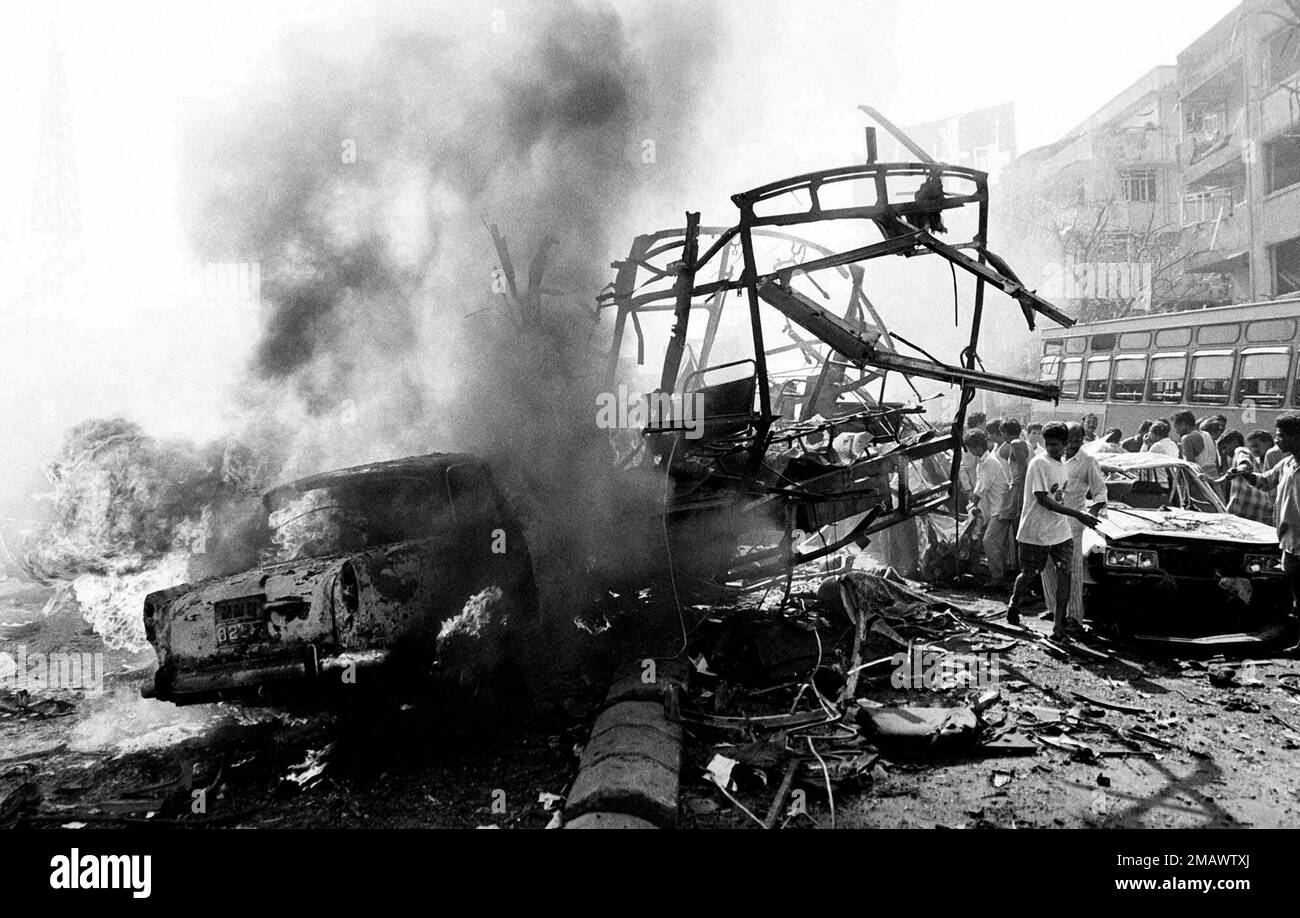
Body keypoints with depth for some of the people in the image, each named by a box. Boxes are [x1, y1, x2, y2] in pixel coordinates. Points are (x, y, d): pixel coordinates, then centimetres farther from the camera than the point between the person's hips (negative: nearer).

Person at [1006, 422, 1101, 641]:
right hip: (1035, 532, -6)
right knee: (1029, 574, 7)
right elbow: (1043, 500, -20)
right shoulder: (1039, 463, -13)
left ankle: (1059, 625, -2)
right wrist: (1077, 515, -22)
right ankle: (1013, 605, 36)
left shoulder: (1061, 465, 11)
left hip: (1060, 532, 6)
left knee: (1064, 573, -6)